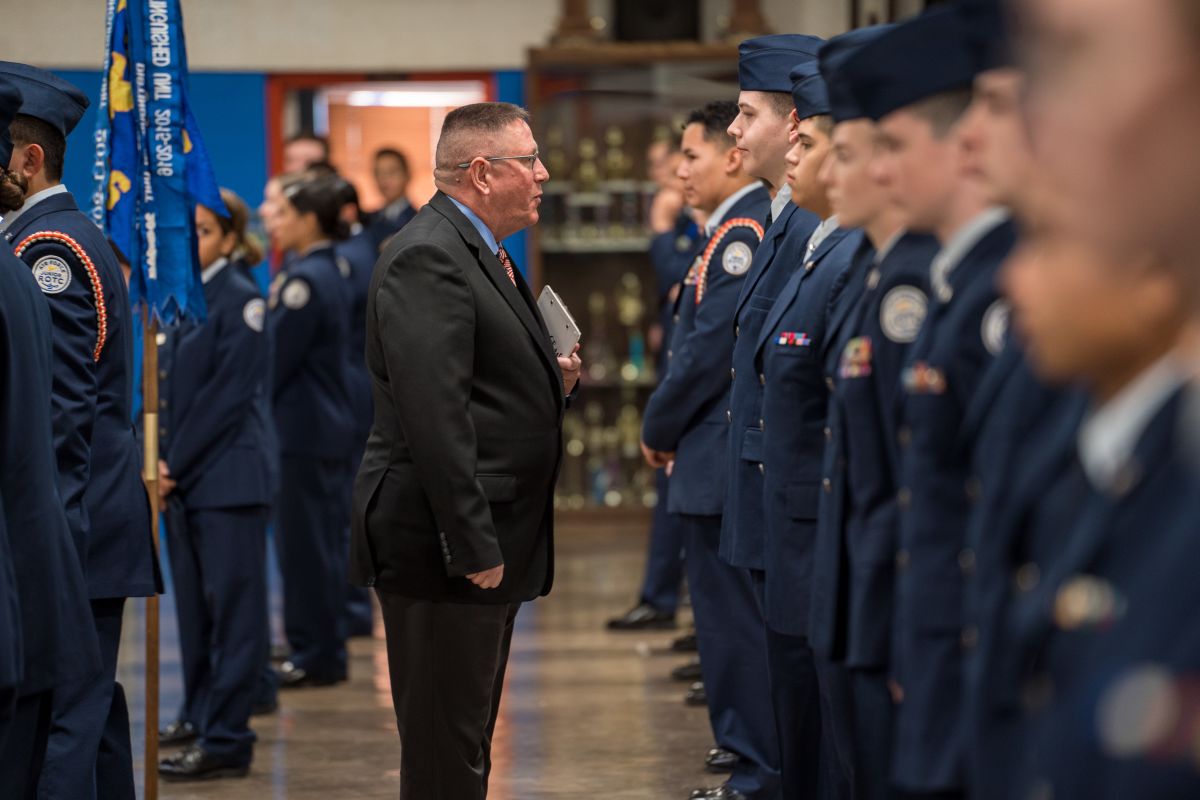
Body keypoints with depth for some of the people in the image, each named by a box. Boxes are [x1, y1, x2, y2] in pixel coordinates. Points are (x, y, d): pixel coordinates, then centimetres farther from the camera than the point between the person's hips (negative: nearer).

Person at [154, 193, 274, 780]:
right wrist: (160, 463, -1)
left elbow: (228, 395, -14)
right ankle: (201, 712, 27)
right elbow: (166, 386, 12)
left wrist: (177, 465, -13)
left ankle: (227, 740, -5)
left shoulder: (240, 299, -9)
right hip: (182, 477, 7)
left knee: (232, 603, -5)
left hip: (229, 476, -7)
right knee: (192, 600, 14)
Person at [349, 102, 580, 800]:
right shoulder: (428, 258, -17)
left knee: (470, 741, 17)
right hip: (442, 547, -11)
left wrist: (553, 379, 7)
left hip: (491, 541, 11)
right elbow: (435, 416, -24)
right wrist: (473, 546, -25)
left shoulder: (481, 253, 16)